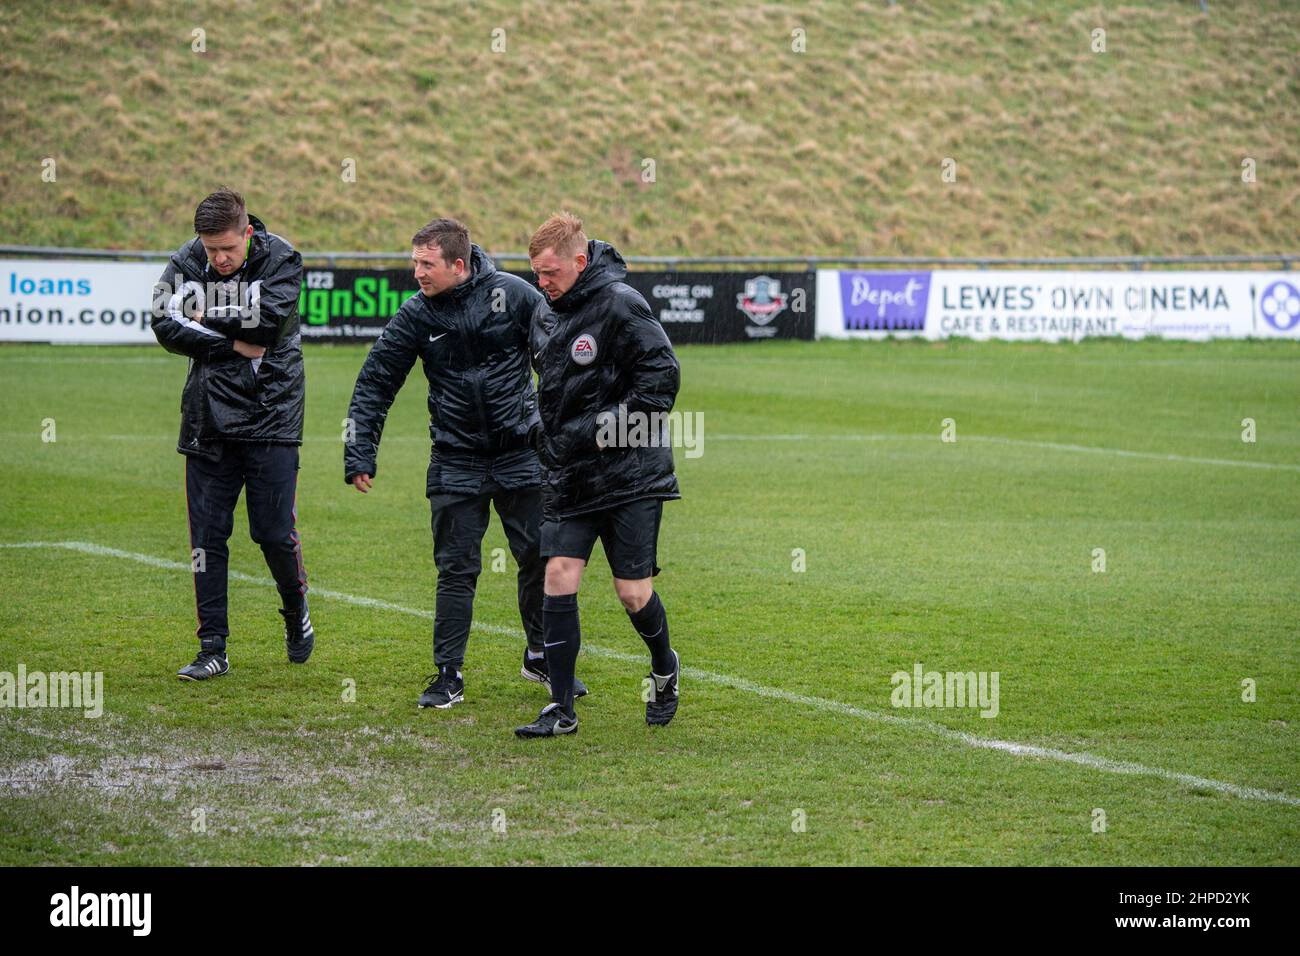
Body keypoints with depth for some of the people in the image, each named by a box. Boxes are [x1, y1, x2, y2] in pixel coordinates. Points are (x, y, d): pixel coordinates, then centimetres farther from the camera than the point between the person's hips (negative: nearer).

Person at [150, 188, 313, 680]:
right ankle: (212, 649, 7)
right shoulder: (186, 262, 1)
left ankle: (296, 611, 25)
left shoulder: (280, 258, -5)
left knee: (275, 532, -4)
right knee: (207, 534, 1)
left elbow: (268, 321, -20)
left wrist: (205, 318, -10)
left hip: (270, 415, -2)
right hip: (208, 417, 3)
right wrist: (234, 344, -14)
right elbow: (166, 326, -11)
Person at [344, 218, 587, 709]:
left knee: (540, 557, 5)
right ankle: (448, 674, 5)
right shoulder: (415, 316, -5)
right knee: (456, 570, -2)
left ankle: (541, 657, 23)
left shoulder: (513, 294, -8)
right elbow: (375, 384, 1)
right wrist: (359, 456, -4)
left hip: (522, 452, 0)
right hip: (455, 461, 0)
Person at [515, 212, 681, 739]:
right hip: (567, 477, 6)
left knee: (633, 594, -1)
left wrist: (606, 426, -18)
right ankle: (561, 709, 0)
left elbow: (663, 375, -17)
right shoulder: (547, 315, 10)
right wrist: (549, 430, 14)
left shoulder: (620, 304, -14)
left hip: (629, 477, -6)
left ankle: (664, 668, 30)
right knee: (558, 576, -5)